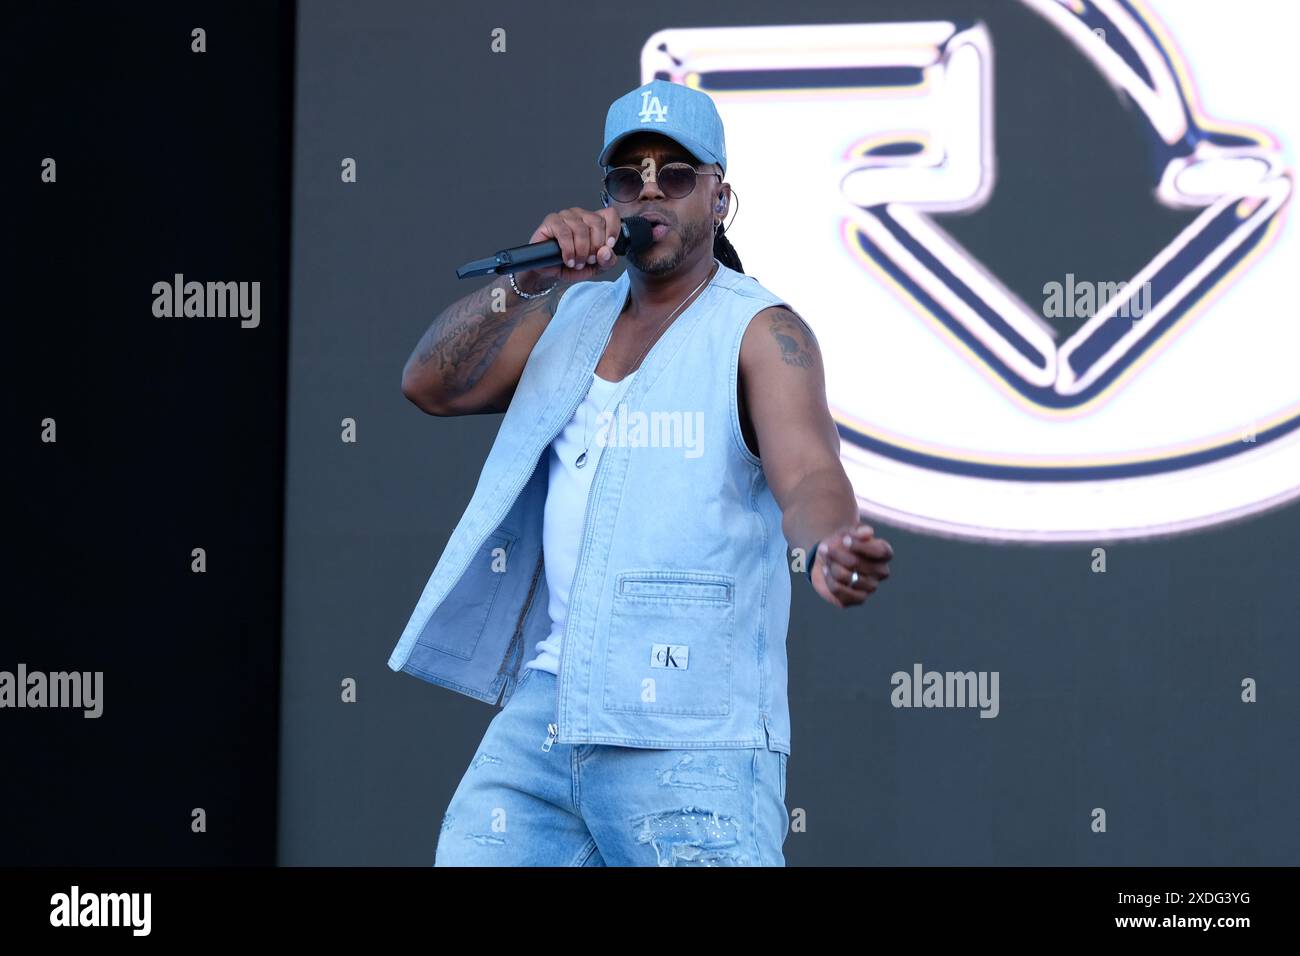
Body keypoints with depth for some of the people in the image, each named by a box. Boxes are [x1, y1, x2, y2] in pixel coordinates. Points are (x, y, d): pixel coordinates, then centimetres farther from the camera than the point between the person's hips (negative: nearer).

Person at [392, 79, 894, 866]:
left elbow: (807, 470, -19)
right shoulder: (573, 314, 16)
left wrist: (829, 548, -42)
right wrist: (526, 282, -7)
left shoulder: (760, 331, -3)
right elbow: (430, 384, 7)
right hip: (543, 713, 6)